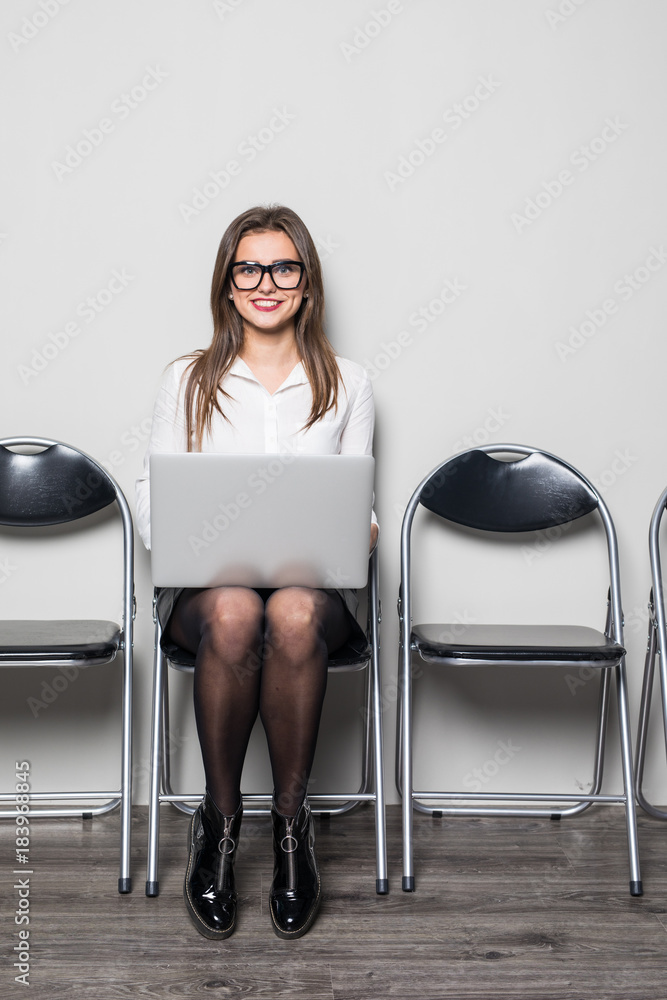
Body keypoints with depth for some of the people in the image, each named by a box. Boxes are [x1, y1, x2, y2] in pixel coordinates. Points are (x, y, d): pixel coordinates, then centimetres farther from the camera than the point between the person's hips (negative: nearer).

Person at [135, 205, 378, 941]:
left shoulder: (346, 385, 12)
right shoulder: (186, 381, 10)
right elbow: (150, 490, 8)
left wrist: (362, 531, -12)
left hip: (315, 584, 0)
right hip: (206, 585, 0)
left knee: (292, 614, -37)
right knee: (233, 612, -37)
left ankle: (291, 819, -15)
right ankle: (219, 818, -14)